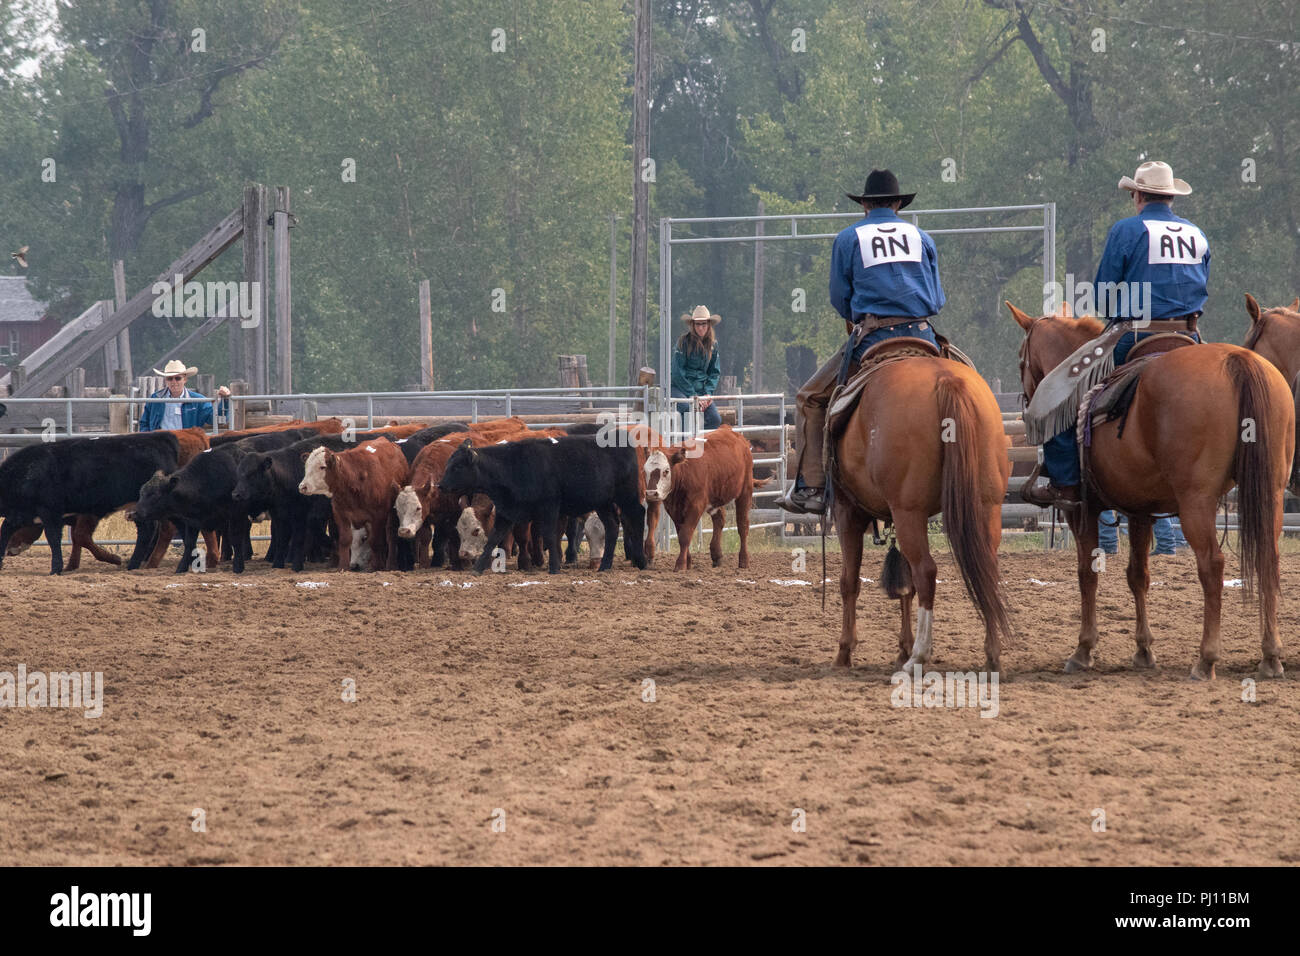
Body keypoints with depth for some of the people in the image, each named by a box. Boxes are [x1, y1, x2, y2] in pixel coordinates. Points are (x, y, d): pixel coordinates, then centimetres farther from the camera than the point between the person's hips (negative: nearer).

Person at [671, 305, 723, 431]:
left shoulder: (712, 343, 8)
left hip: (701, 389, 5)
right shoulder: (684, 341, -9)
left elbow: (715, 372, 14)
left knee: (715, 419, -15)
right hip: (680, 387, -5)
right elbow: (677, 372, -10)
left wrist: (708, 393, -2)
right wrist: (693, 396, -13)